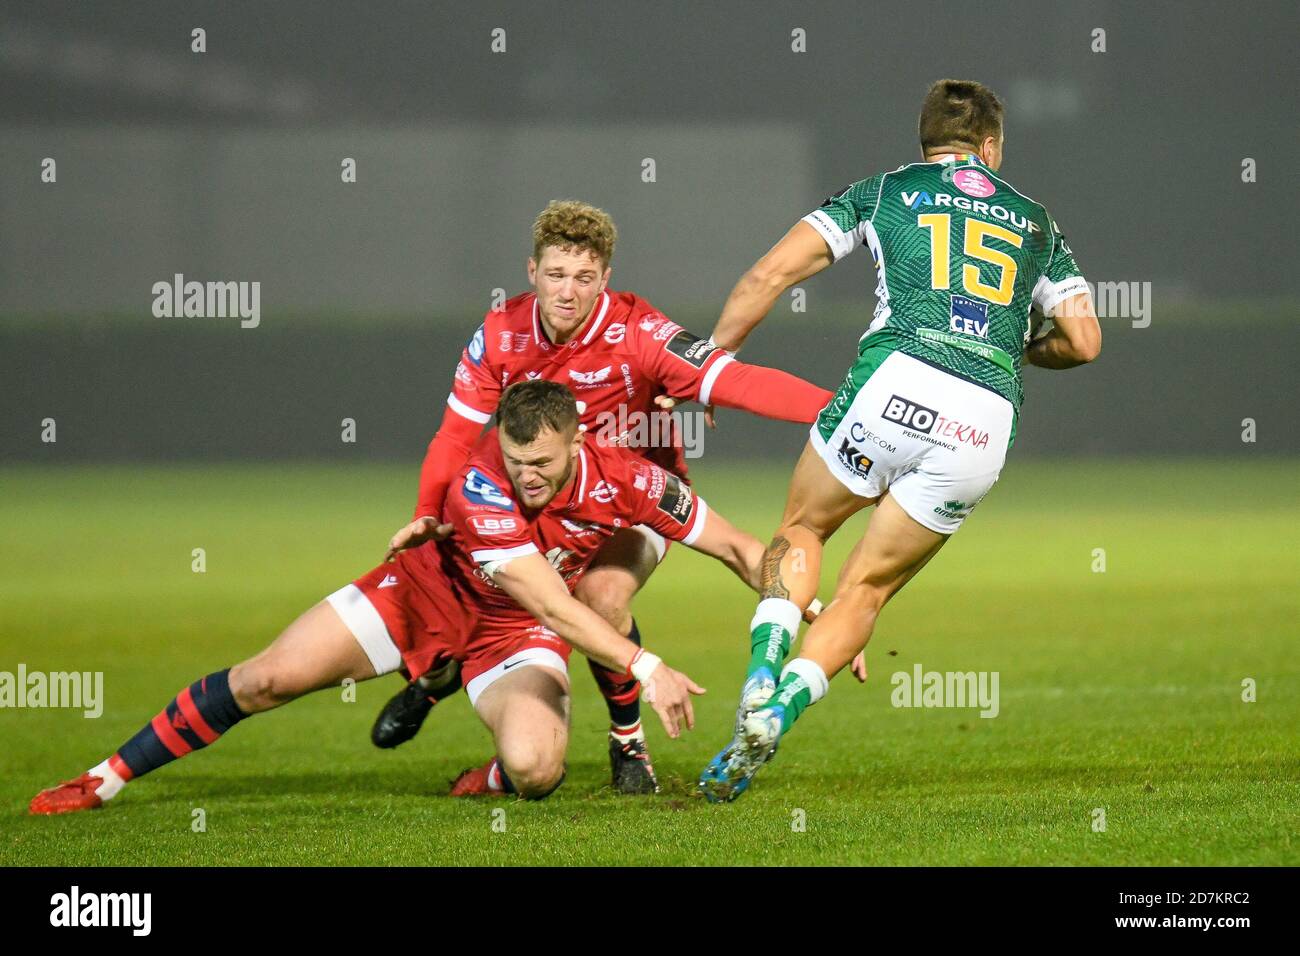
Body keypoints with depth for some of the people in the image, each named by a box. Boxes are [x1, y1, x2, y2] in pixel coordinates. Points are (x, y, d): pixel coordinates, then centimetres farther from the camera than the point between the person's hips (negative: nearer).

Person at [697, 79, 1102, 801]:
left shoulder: (884, 192, 19)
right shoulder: (1033, 220, 25)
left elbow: (770, 274, 11)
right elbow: (1084, 340, 19)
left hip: (896, 386, -2)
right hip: (989, 423, 2)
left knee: (801, 531, 23)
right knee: (868, 588, 12)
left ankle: (764, 669, -4)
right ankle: (781, 709, -12)